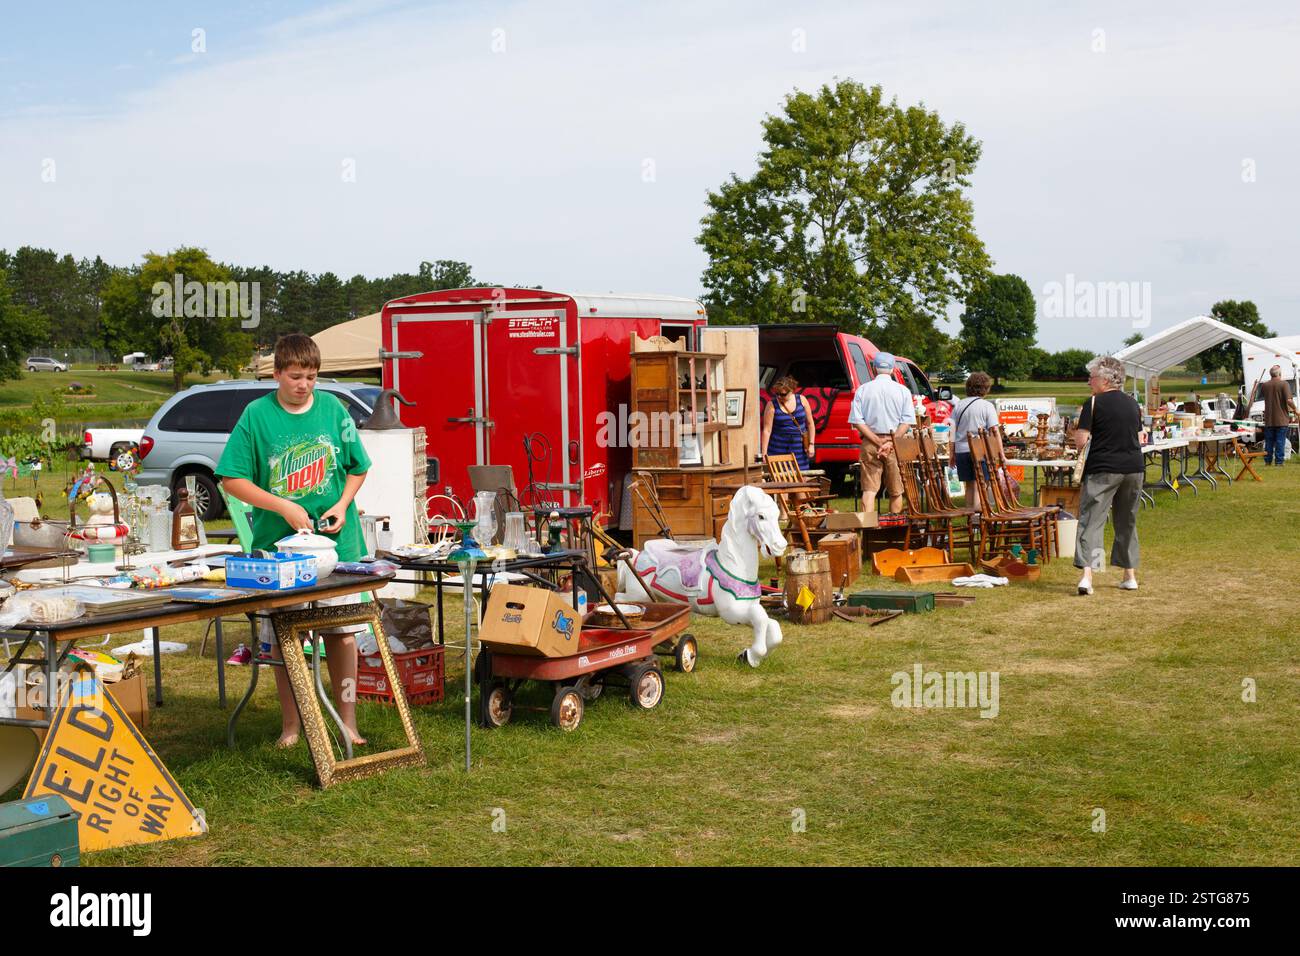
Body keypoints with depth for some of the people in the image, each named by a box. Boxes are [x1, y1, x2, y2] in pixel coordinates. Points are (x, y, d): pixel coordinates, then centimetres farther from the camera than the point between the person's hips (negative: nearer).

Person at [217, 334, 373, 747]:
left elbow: (358, 467, 13)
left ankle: (348, 722, 16)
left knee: (341, 632, 5)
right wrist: (284, 507, -14)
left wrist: (342, 505, -4)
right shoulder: (257, 415, -4)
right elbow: (232, 479, -4)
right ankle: (290, 725, 18)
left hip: (336, 542, 1)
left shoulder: (332, 408, 2)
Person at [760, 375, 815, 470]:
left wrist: (811, 444, 3)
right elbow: (767, 430, -9)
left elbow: (810, 424, 9)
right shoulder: (772, 405, -6)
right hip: (779, 450, -2)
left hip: (799, 449, 2)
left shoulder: (801, 400, 1)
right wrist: (764, 453, -14)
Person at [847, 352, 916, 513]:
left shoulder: (863, 389, 2)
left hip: (870, 443, 0)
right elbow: (906, 421, -6)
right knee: (896, 491, 9)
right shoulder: (903, 391, 1)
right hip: (896, 444, 0)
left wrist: (878, 442, -8)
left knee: (869, 489, -1)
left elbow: (857, 421, -5)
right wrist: (891, 443, -11)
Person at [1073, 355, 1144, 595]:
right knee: (1127, 523, 16)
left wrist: (1077, 429, 8)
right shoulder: (1132, 403, 11)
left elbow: (1080, 441, -11)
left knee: (1091, 521, -7)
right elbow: (1140, 438, 18)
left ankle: (1087, 574, -21)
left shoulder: (1094, 403, -7)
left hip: (1103, 469, -6)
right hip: (1134, 468, 6)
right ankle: (1130, 575, 20)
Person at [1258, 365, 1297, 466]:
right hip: (1281, 419, -4)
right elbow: (1289, 400, -19)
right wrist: (1294, 409, -3)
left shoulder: (1265, 385, 2)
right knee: (1280, 441, 1)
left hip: (1269, 420, 4)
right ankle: (1279, 461, 1)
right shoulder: (1283, 384, -12)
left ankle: (1268, 460, 15)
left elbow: (1260, 396, 22)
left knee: (1269, 441, 12)